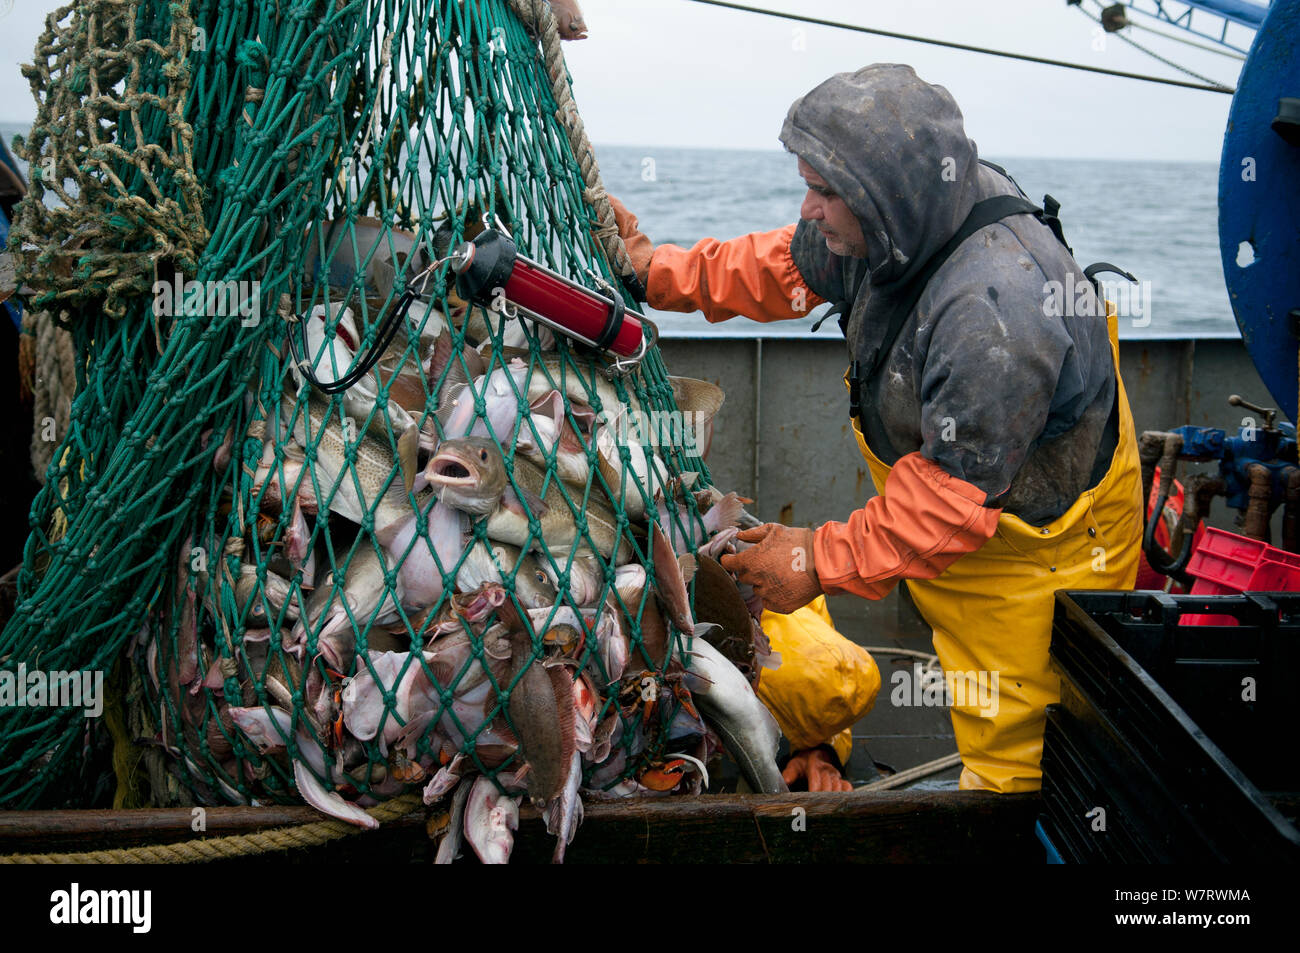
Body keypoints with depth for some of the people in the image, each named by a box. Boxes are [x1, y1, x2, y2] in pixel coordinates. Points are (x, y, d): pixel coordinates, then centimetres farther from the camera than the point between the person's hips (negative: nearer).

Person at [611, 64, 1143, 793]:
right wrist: (655, 269, 9)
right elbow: (784, 269, 8)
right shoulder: (914, 220, -10)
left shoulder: (992, 315, -38)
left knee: (1009, 761, 5)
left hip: (1036, 558, -8)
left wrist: (824, 561, -23)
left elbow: (953, 493, -31)